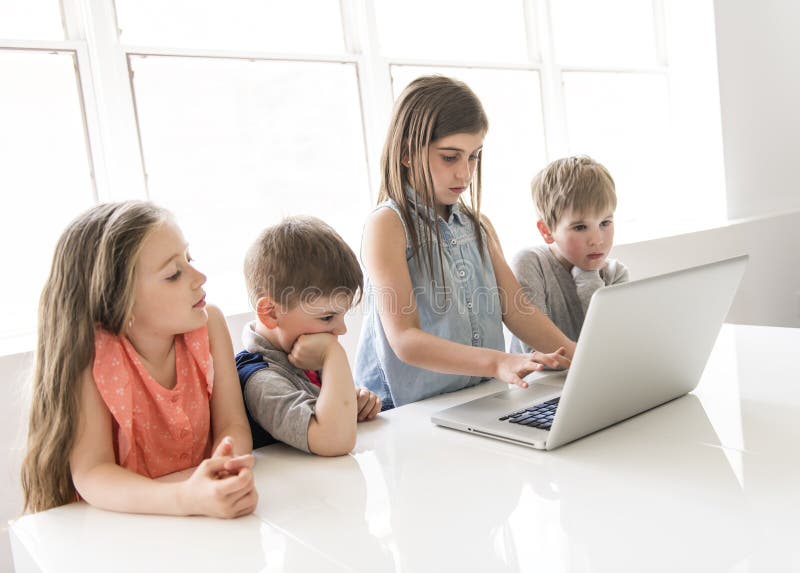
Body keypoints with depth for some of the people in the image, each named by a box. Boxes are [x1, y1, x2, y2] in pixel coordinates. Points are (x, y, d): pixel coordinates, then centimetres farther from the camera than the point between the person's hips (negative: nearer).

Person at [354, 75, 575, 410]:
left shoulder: (478, 225, 13)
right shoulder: (388, 225, -8)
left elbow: (516, 309, 8)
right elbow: (404, 340, -16)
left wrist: (571, 354, -10)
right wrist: (497, 362, -28)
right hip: (409, 411, -6)